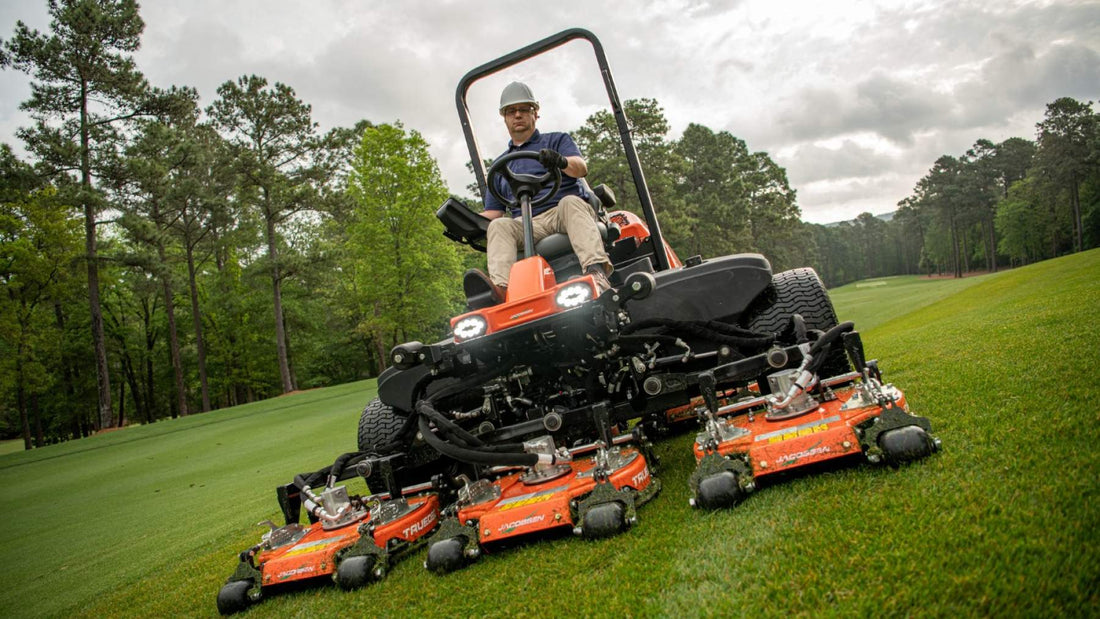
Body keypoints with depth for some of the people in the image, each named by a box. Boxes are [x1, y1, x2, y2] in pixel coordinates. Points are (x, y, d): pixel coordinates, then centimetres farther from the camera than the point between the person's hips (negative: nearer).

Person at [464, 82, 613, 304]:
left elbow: (581, 168, -1)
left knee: (570, 203, -35)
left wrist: (561, 161, -25)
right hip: (527, 227, 2)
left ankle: (596, 271, -58)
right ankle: (500, 288, -53)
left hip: (566, 214, -2)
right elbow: (492, 213, 22)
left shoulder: (557, 140, 20)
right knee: (499, 226, -27)